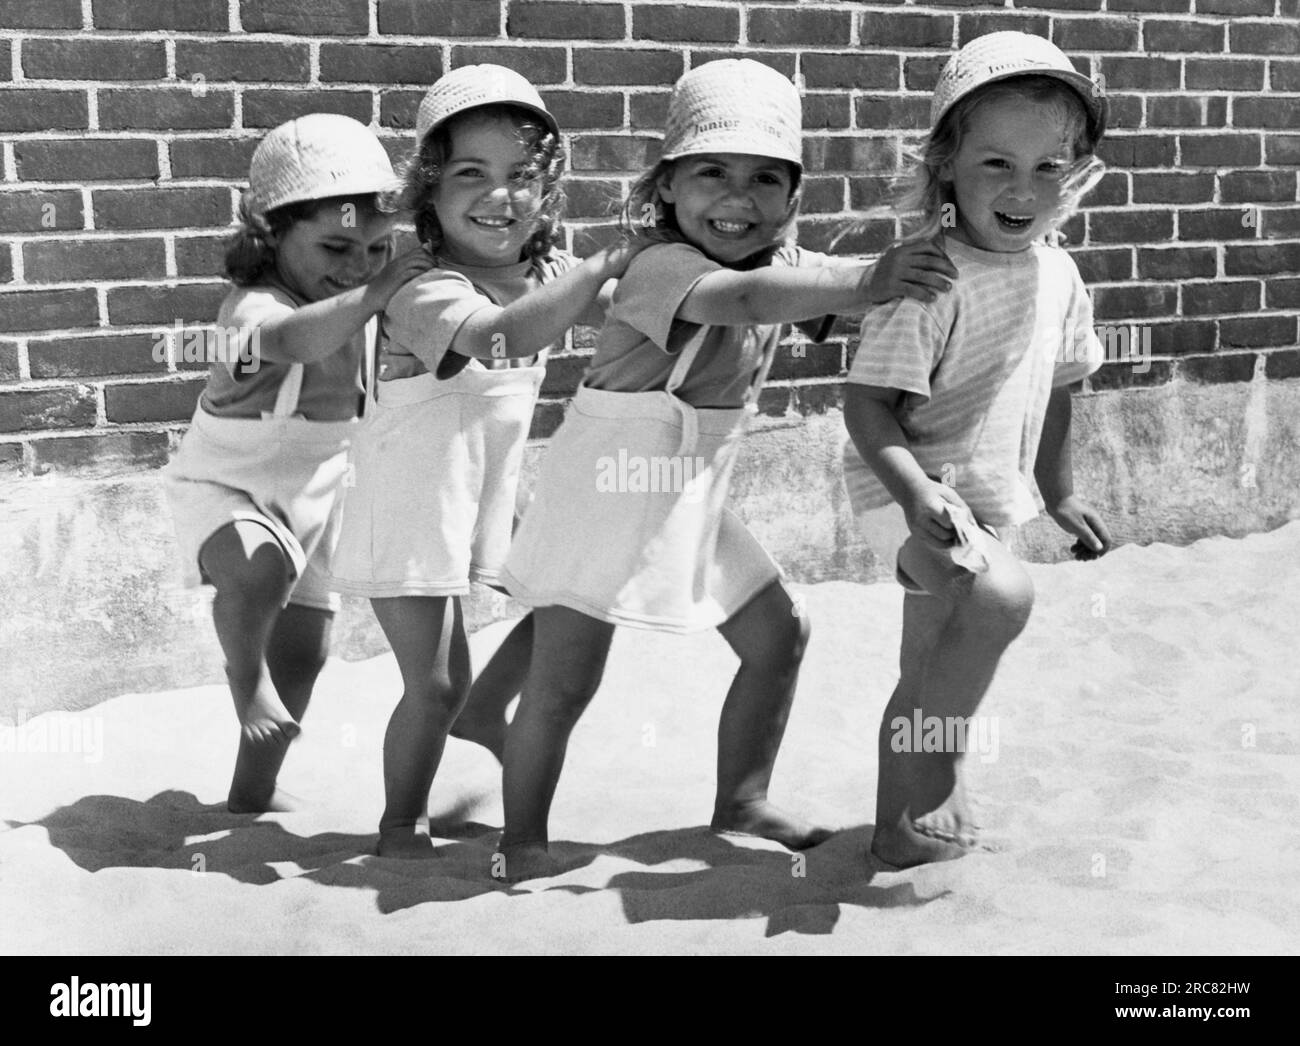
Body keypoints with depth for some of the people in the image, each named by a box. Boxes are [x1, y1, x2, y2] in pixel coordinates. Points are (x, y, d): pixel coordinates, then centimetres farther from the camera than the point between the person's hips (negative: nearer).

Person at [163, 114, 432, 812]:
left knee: (303, 649, 12)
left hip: (314, 489, 7)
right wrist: (377, 291, -64)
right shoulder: (253, 306, -31)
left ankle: (253, 792, 32)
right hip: (226, 485, -7)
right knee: (258, 572, -40)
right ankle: (246, 677, -8)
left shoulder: (363, 305, -7)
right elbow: (297, 338, -56)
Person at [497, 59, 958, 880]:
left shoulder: (783, 263, 2)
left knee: (779, 634, 12)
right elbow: (746, 300, -43)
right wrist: (869, 282, -54)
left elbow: (848, 307, 0)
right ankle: (523, 843, 15)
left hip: (693, 503, 8)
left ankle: (743, 800, 29)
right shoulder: (661, 265, -24)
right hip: (610, 495, -8)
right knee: (563, 681, -2)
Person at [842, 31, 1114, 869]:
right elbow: (866, 402, -24)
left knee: (932, 665, 19)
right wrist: (914, 490, -37)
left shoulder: (1059, 274, 0)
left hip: (993, 495, 8)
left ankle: (906, 820, 36)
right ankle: (929, 795, -16)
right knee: (1004, 595, -31)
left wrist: (1059, 492, 22)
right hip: (909, 491, -8)